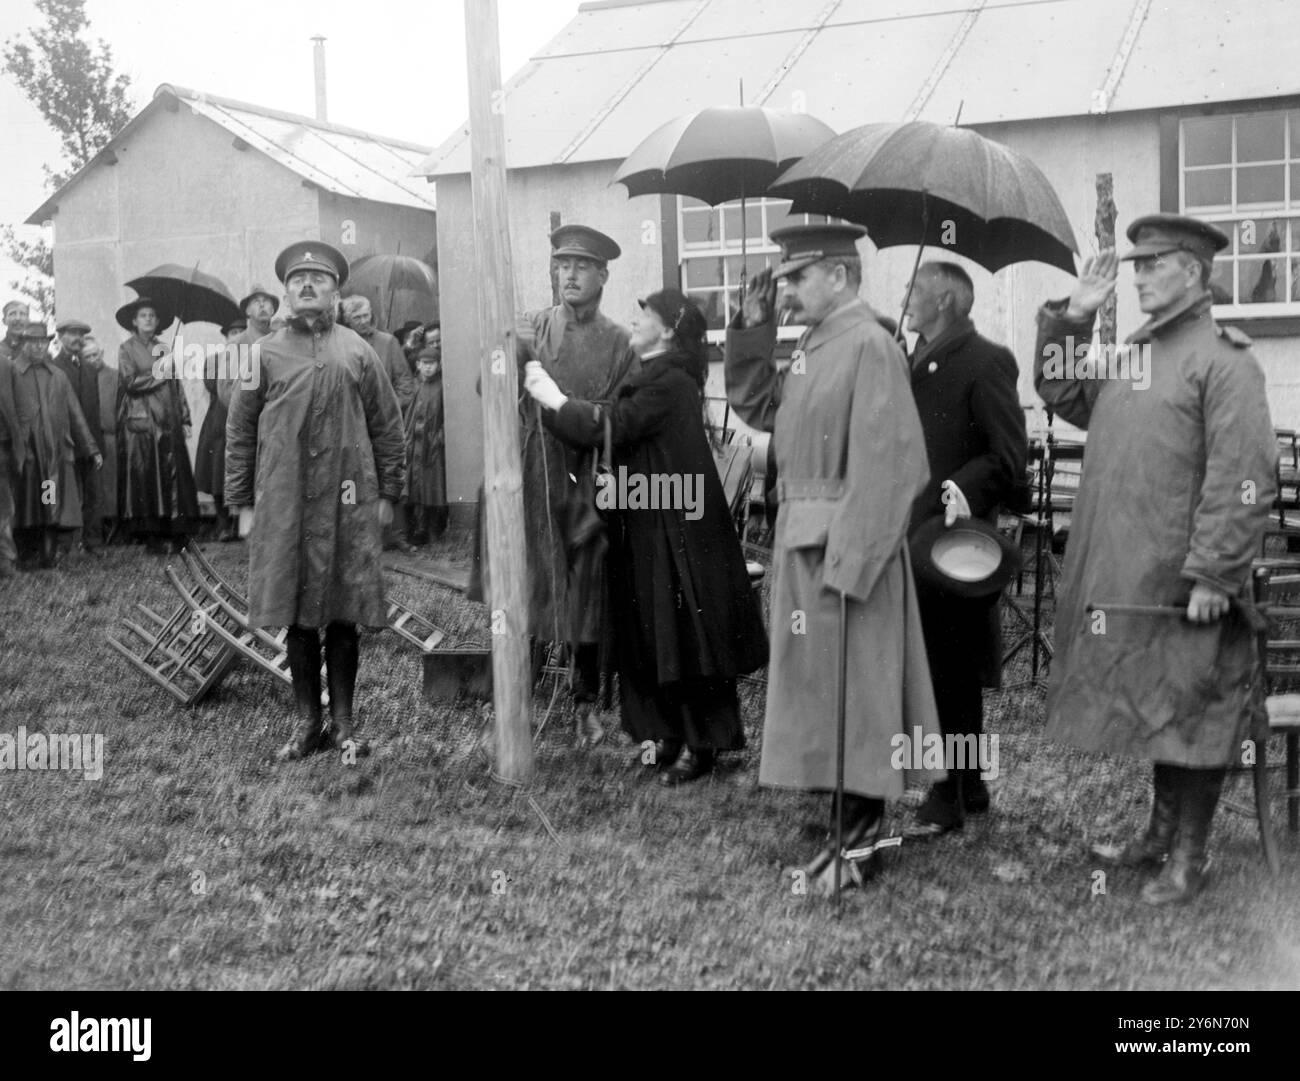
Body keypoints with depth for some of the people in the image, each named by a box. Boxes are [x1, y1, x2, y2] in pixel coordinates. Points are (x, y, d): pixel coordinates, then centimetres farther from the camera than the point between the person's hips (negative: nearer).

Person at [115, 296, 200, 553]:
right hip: (140, 422, -4)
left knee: (172, 474, -1)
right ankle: (151, 534, -4)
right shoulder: (127, 349, 5)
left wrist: (185, 419, 8)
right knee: (144, 477, -5)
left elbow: (176, 386, 15)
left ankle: (174, 533, 1)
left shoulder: (164, 349, 17)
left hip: (168, 423, 4)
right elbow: (130, 382, -7)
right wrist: (159, 373, -6)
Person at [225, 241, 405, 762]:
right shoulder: (264, 355, 6)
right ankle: (308, 722, 17)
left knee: (344, 617, 4)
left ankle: (343, 723, 15)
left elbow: (387, 427, 9)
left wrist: (387, 493, 5)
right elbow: (239, 433, 7)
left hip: (348, 504, 0)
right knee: (296, 618, 5)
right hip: (283, 505, 0)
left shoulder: (358, 353, 7)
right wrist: (242, 504, 3)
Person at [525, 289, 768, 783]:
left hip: (673, 526, -10)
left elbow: (608, 427, -22)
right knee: (655, 635, 13)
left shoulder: (670, 383, -17)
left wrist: (553, 398, -10)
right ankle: (671, 734, 23)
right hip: (647, 525, 10)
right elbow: (612, 422, 9)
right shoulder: (652, 379, 13)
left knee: (683, 633, -1)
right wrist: (551, 395, 1)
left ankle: (701, 744, 9)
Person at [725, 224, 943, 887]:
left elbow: (884, 465, -21)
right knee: (818, 680, 15)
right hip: (801, 539, 9)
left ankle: (863, 832, 11)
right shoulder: (813, 346, 12)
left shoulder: (869, 346, -16)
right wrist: (753, 327, 8)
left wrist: (845, 563, -23)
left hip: (846, 544, -9)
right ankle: (849, 812, 28)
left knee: (850, 683, -1)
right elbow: (756, 406, 20)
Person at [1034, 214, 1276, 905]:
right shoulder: (1131, 359, 13)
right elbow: (1061, 393, 24)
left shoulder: (1224, 362, -11)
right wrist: (1072, 318, 11)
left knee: (1190, 718, 3)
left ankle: (1189, 860, 15)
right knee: (1150, 712, 18)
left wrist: (1214, 575, -20)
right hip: (1121, 580, 8)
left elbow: (1242, 479, -17)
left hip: (1183, 587, -8)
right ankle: (1159, 836, 32)